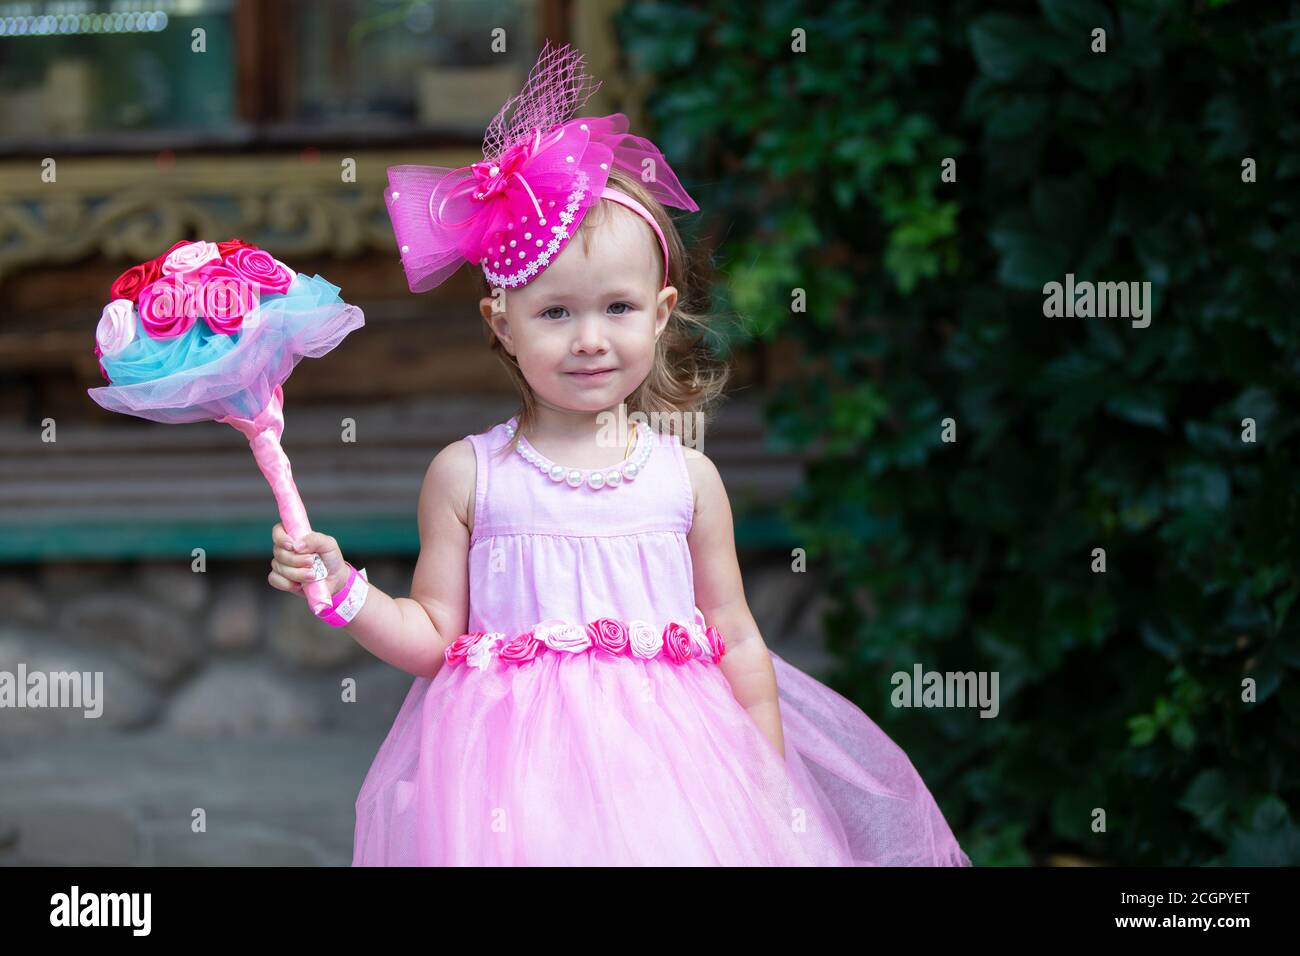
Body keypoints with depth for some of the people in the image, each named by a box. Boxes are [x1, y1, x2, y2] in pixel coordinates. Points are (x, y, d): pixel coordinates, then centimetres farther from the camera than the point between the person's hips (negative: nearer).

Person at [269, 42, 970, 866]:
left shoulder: (686, 477, 4)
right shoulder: (466, 475, 2)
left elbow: (737, 643, 10)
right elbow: (433, 638, 5)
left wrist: (773, 786, 9)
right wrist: (342, 589, -9)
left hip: (662, 762, 1)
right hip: (516, 781, -1)